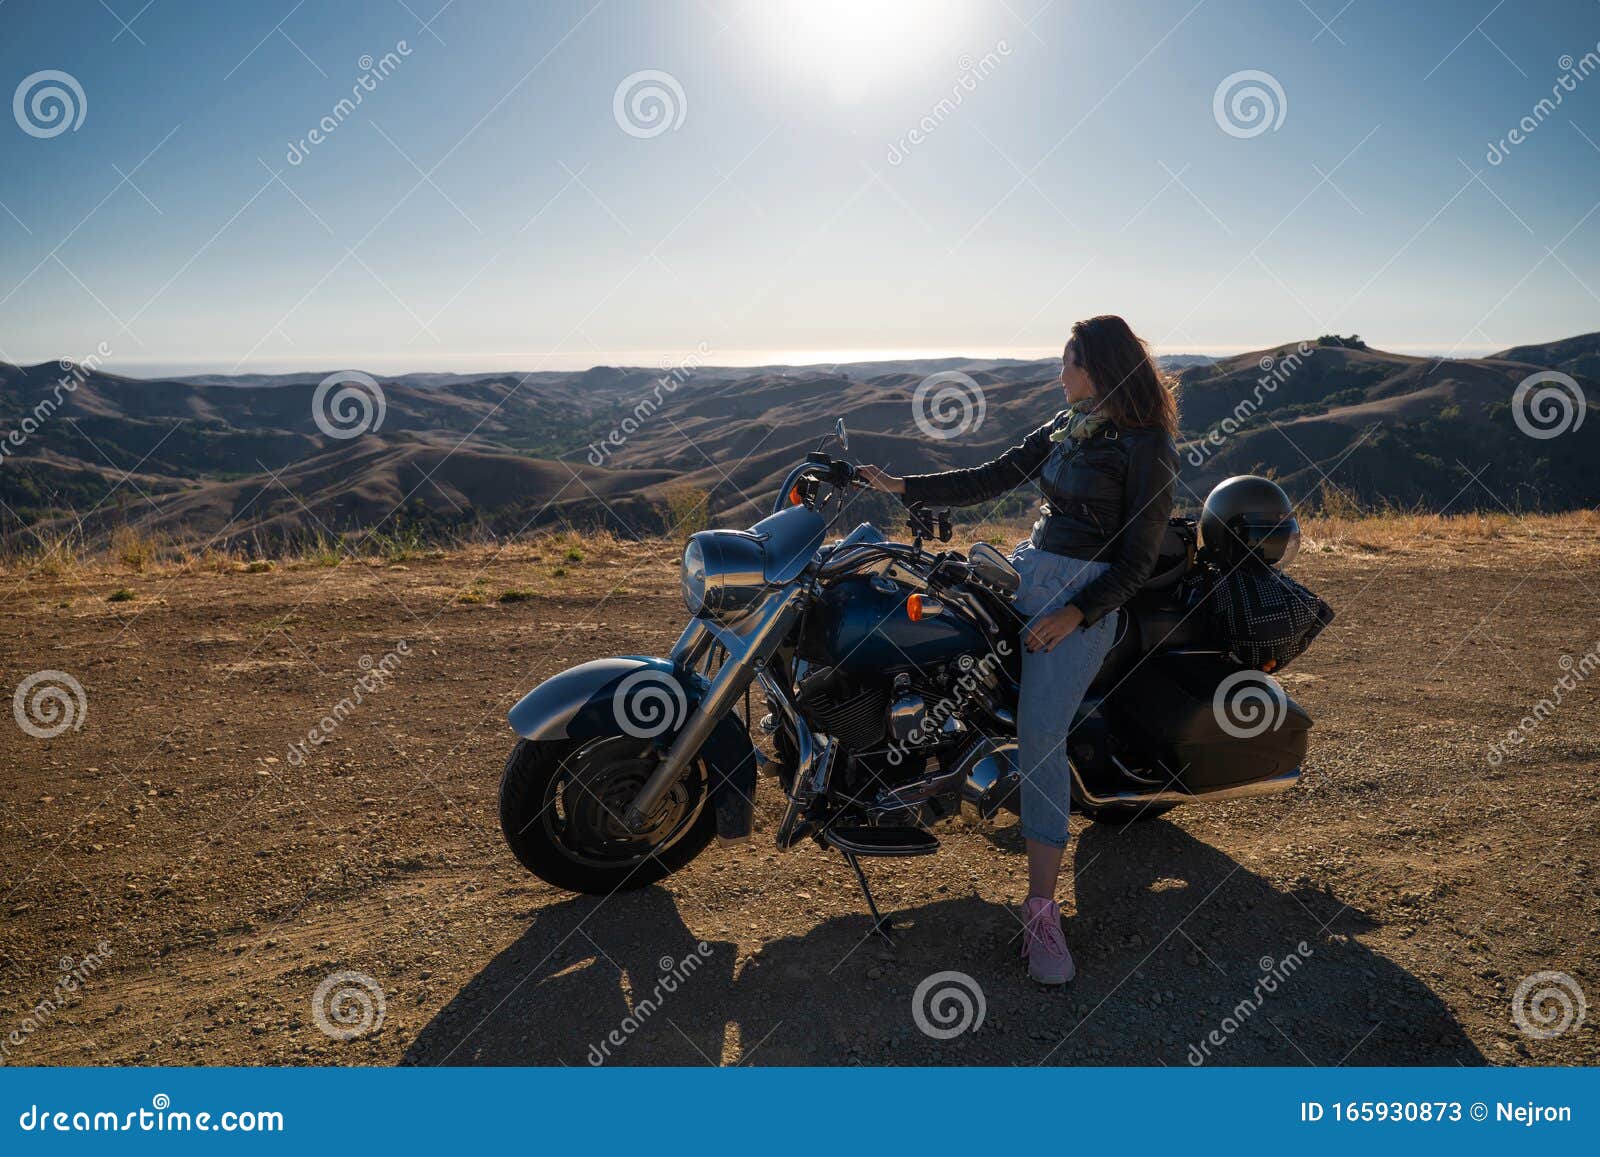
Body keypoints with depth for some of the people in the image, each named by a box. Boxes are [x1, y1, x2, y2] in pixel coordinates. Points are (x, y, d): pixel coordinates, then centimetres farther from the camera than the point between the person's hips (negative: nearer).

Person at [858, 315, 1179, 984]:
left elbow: (1138, 558, -12)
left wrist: (1074, 616, -22)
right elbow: (990, 480, 13)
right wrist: (900, 488, 8)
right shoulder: (1064, 427, 13)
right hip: (1026, 570, 9)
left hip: (1086, 596, -8)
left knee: (1040, 741, -16)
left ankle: (1042, 910, -8)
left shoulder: (1145, 446, -10)